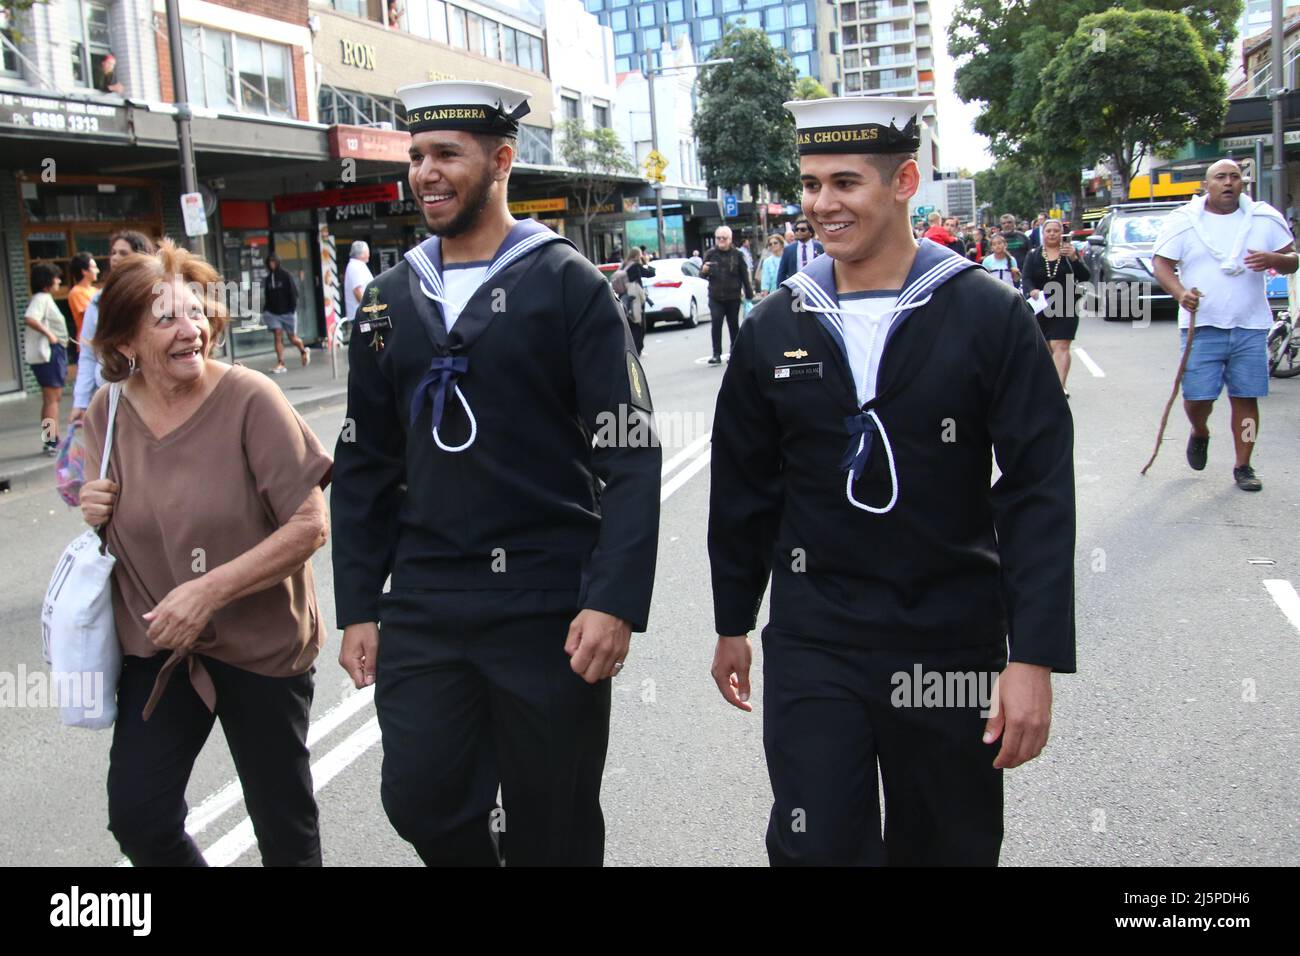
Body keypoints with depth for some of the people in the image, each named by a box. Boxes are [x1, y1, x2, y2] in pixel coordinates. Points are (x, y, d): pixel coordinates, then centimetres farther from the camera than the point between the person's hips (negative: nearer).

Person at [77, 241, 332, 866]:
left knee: (283, 825, 11)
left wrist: (209, 590, -25)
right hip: (157, 647, 4)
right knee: (136, 815, 4)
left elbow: (310, 526, -19)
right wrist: (97, 516, -10)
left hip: (260, 645, -3)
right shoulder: (107, 411, -3)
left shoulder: (249, 400, -19)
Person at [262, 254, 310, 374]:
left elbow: (293, 293, -8)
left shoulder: (286, 276, -5)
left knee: (292, 338, 2)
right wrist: (266, 310, 7)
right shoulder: (268, 279, 8)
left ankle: (304, 351, 32)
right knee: (278, 337, -6)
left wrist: (293, 308, -15)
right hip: (274, 313, 4)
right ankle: (280, 364, -6)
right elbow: (266, 297, 14)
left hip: (287, 312, -4)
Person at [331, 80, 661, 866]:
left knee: (553, 829, 8)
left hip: (549, 606, -4)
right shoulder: (391, 300, 9)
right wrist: (358, 606, 9)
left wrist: (616, 600, -18)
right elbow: (366, 466, 13)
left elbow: (630, 454, -10)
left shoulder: (569, 284, -5)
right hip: (423, 606, 4)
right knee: (421, 800, 5)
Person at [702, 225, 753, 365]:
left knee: (733, 325, 9)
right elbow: (703, 275, 5)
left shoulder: (737, 255, 0)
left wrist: (749, 294, 3)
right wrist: (703, 271, -19)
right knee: (716, 324, -10)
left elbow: (744, 276, 4)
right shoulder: (710, 254, 1)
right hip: (715, 297, 0)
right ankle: (716, 354, -7)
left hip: (733, 297, 0)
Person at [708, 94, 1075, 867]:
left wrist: (1035, 657, -14)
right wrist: (733, 625, 14)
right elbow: (743, 489, 9)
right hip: (810, 641, 1)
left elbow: (1040, 494, -9)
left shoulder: (990, 316, -8)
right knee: (816, 846, -1)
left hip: (952, 643, -1)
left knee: (947, 846, 15)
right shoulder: (776, 326, 1)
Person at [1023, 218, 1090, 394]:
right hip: (1041, 308, 3)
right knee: (1045, 348, 12)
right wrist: (1031, 290, -25)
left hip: (1066, 309, -3)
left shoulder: (1070, 252, 3)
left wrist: (1074, 258, -23)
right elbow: (1026, 279, -2)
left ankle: (1060, 385, -21)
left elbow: (1086, 277, -6)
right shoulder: (1034, 256, 7)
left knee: (1060, 346, -14)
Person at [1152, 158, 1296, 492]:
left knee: (1246, 398, 2)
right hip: (1202, 325, -1)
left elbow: (1291, 262, 11)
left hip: (1250, 327, 2)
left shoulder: (1265, 218, 7)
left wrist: (1274, 259, -13)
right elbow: (1162, 265, 0)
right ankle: (1200, 434, 31)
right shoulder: (1183, 220, 2)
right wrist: (1180, 292, -19)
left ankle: (1243, 467, 14)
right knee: (1197, 396, -4)